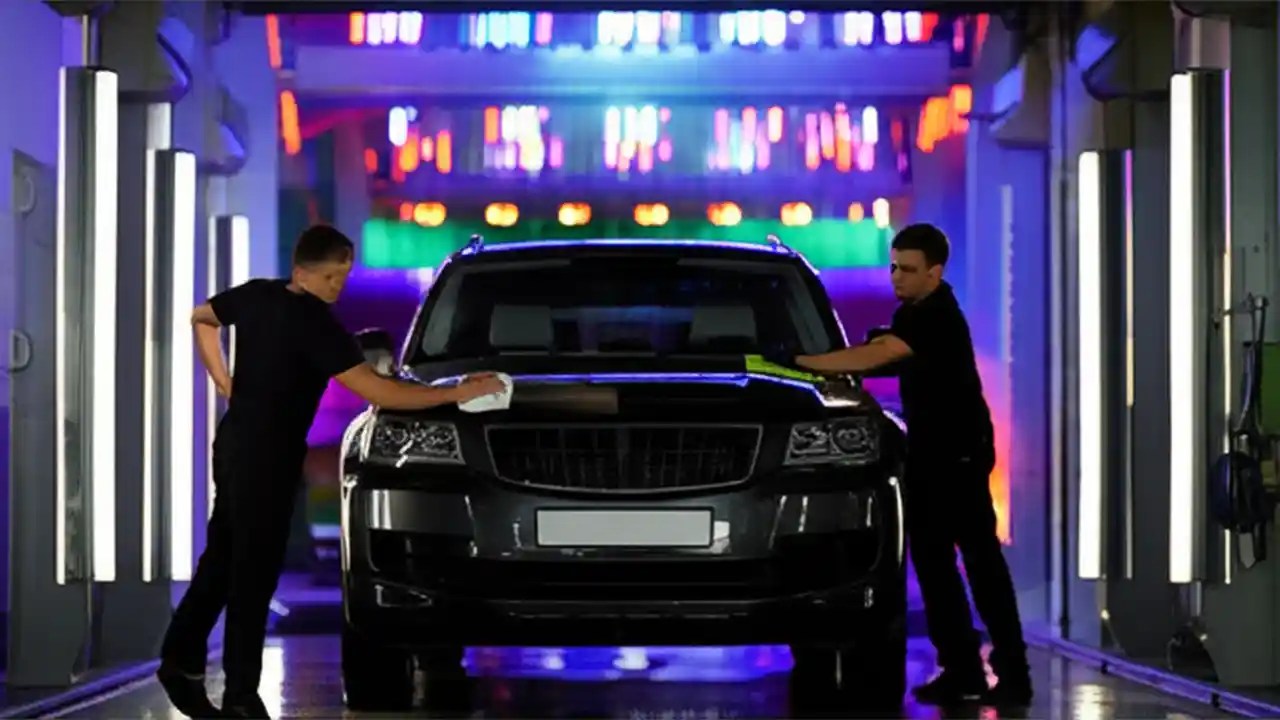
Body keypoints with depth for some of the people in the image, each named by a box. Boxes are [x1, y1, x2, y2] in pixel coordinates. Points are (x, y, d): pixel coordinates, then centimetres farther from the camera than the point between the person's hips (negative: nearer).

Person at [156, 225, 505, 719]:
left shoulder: (256, 295, 4)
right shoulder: (315, 323, -21)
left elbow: (202, 318, 22)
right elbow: (375, 391, -25)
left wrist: (224, 380, 22)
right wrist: (458, 393, -22)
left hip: (236, 444, 9)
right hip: (265, 455, -9)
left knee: (224, 560, 17)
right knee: (254, 573, -4)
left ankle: (182, 659, 22)